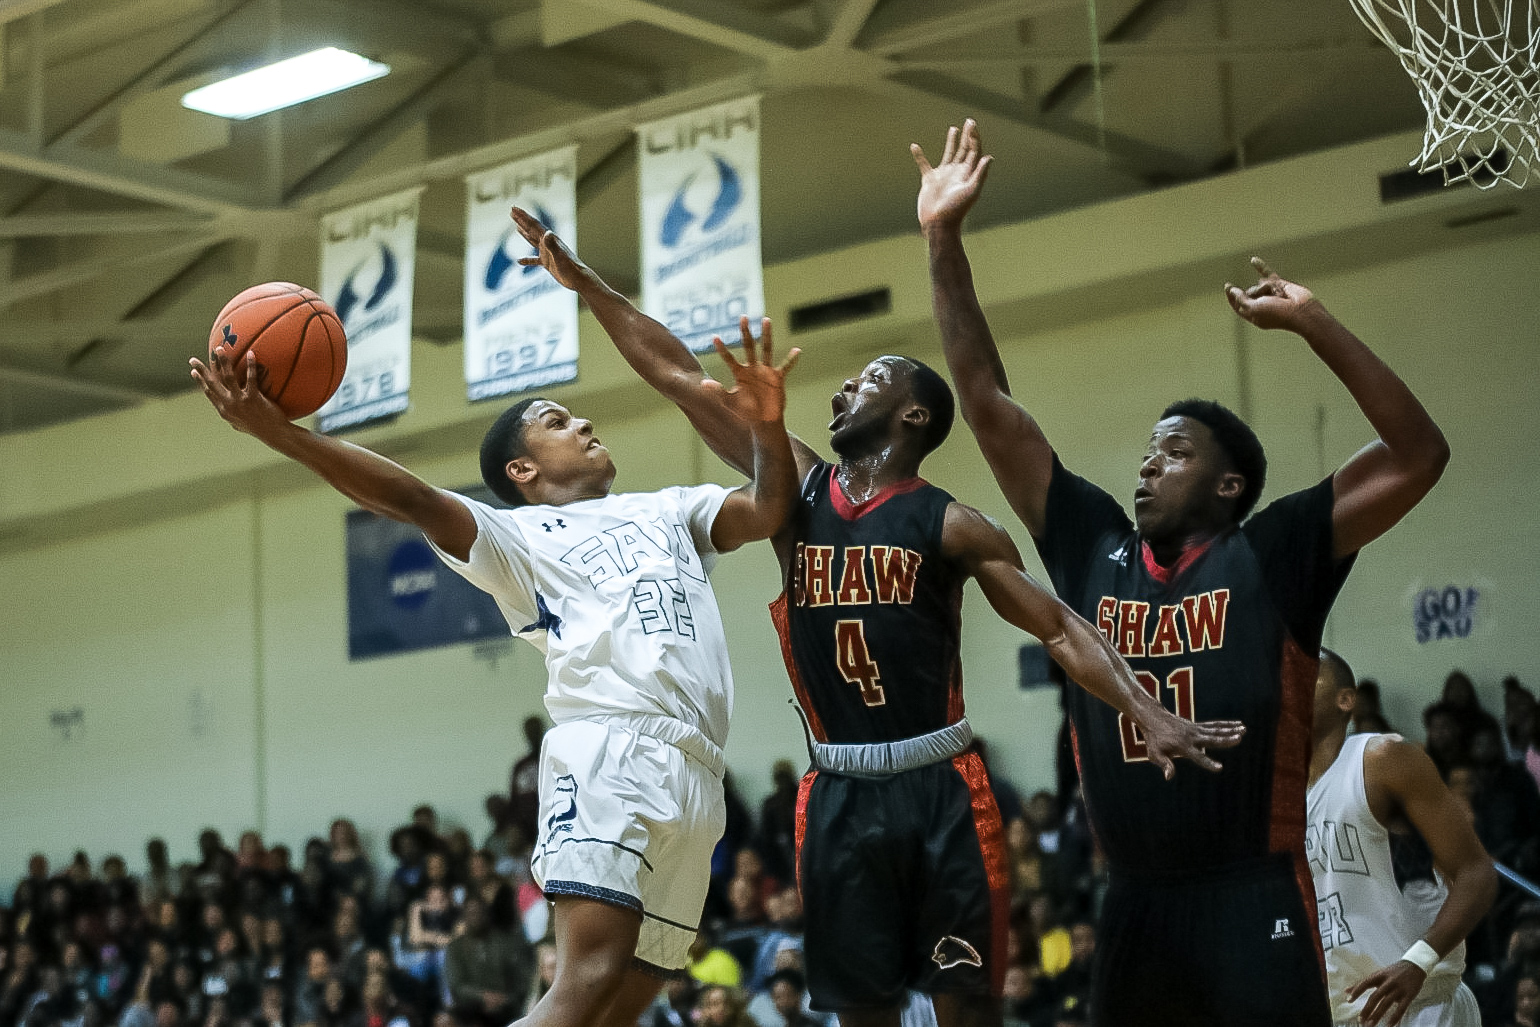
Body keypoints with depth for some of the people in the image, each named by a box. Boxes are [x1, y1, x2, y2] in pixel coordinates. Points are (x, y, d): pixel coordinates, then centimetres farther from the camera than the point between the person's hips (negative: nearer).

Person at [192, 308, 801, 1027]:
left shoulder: (669, 511, 29)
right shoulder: (518, 536, 14)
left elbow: (768, 512, 15)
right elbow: (412, 498, -1)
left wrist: (766, 428, -7)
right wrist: (276, 431, -15)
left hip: (696, 776, 5)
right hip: (611, 750, -5)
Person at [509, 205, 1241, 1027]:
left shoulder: (948, 523, -2)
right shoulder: (797, 487, 9)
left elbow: (1060, 630, -4)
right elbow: (678, 377, 7)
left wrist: (1152, 718, -17)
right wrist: (584, 283, 6)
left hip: (939, 789, -4)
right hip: (841, 794, 4)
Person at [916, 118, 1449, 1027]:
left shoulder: (1273, 556, 0)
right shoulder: (1094, 548, 11)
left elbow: (1419, 456, -9)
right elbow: (988, 405, 10)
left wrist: (1311, 322, -14)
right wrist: (945, 242, 4)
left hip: (1254, 901, -5)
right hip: (1135, 905, 5)